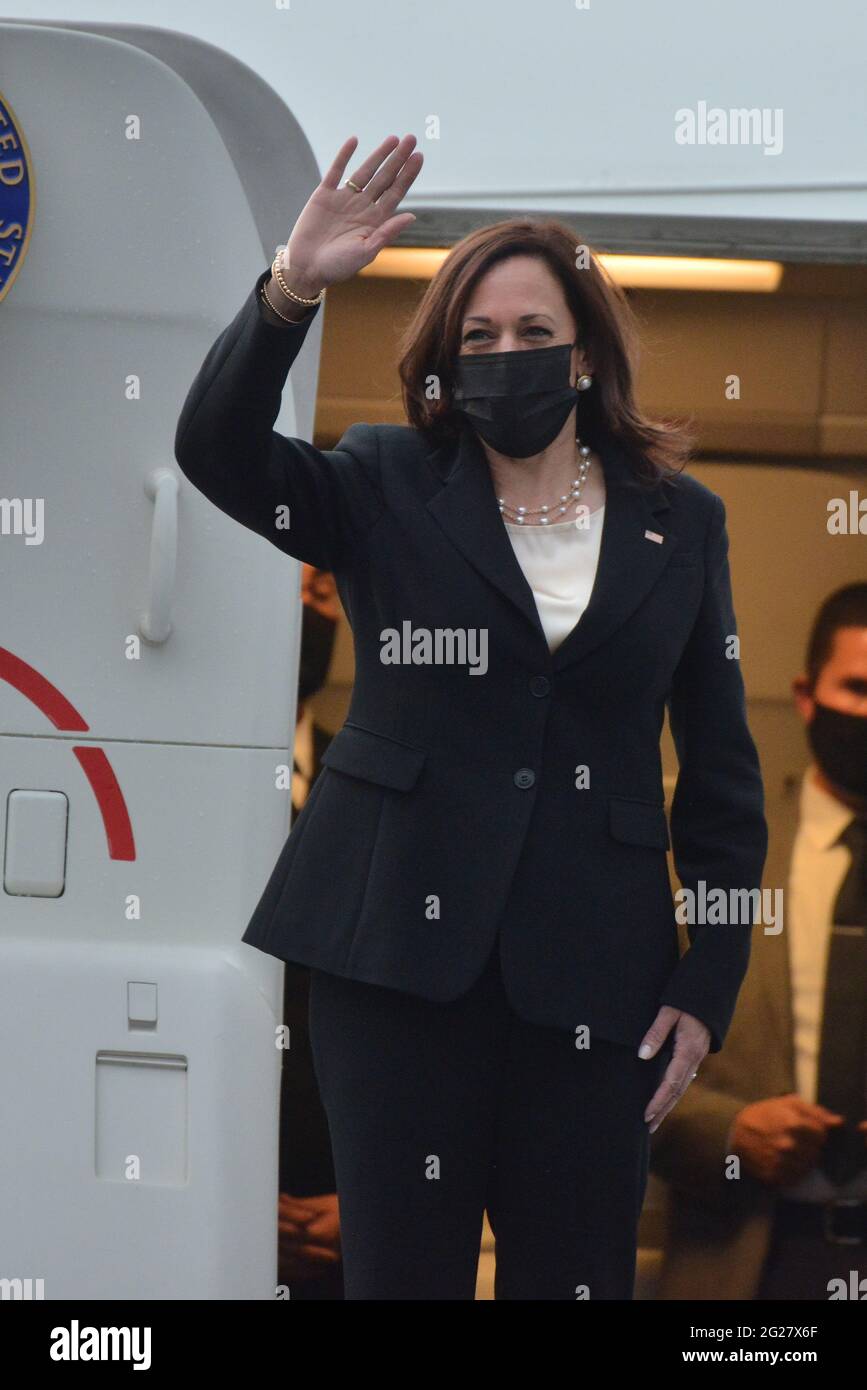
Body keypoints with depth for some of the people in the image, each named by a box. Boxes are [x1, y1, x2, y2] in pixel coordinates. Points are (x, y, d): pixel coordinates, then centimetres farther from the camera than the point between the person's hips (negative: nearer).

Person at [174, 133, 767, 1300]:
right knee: (402, 1269, 2)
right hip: (400, 943, -1)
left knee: (576, 1276, 4)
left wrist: (710, 984, 3)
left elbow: (722, 770, 10)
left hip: (590, 970, 1)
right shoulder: (389, 491, 7)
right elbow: (217, 448, -11)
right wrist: (292, 287, -26)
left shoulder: (681, 522, 9)